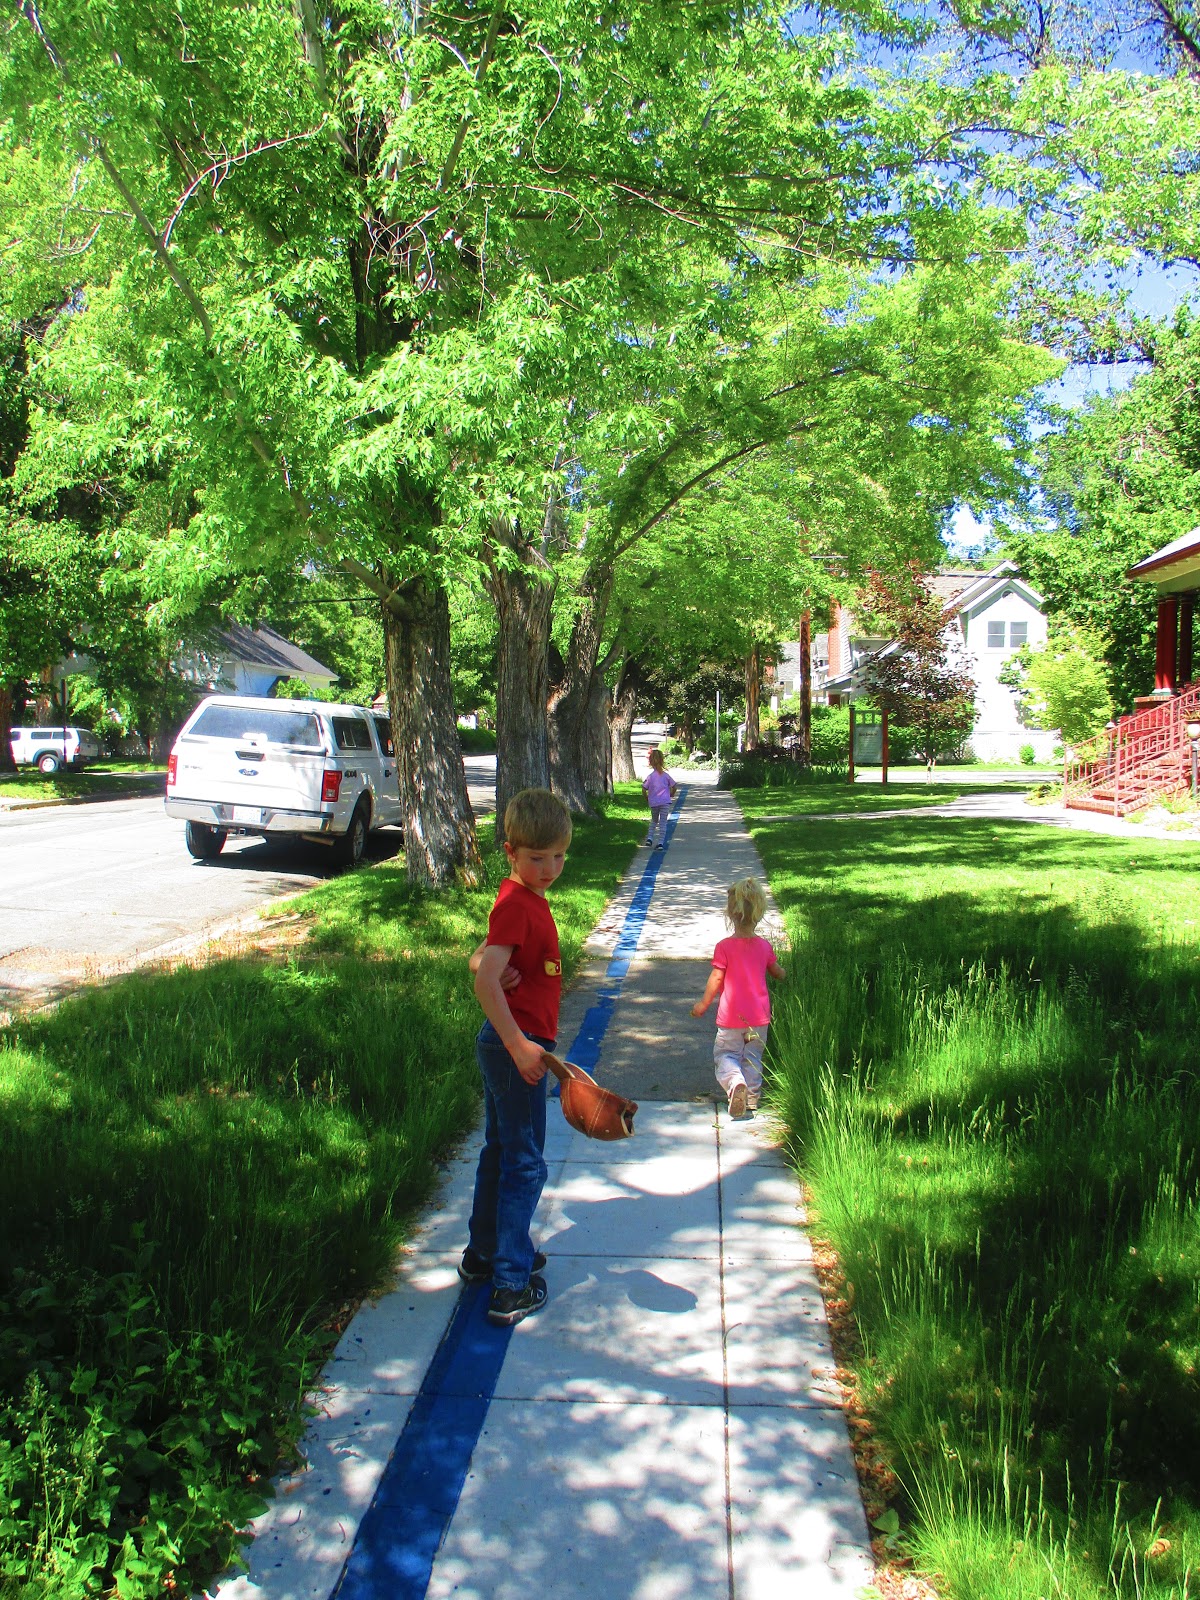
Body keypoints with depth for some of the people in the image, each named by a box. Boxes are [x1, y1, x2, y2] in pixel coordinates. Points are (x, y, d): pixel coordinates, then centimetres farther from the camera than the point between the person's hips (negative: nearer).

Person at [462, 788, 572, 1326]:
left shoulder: (526, 899, 9)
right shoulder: (516, 906, -21)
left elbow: (479, 961, 13)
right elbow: (484, 982, -30)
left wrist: (496, 964, -9)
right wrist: (518, 1045, -31)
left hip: (507, 1044, 10)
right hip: (516, 1047, -10)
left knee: (500, 1153, 21)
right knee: (524, 1164, -2)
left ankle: (483, 1255, 36)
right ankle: (512, 1288, 6)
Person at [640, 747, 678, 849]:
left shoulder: (649, 775, -6)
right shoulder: (666, 774, 0)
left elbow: (644, 789, -9)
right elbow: (675, 787, 2)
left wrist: (647, 798, 9)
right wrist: (671, 795, 20)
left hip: (653, 803, 0)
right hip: (665, 802, 0)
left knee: (654, 820, 22)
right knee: (663, 822, 3)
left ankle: (650, 837, 9)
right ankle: (660, 842, -4)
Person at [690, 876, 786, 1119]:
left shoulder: (724, 947, -14)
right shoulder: (764, 945, -1)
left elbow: (716, 979, -11)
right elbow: (777, 972, 15)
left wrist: (703, 1004, 3)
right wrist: (786, 975, 39)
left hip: (732, 1017, -4)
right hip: (759, 1016, 4)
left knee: (725, 1054, 7)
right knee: (753, 1056, 17)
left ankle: (735, 1081, -20)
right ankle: (752, 1097, 17)